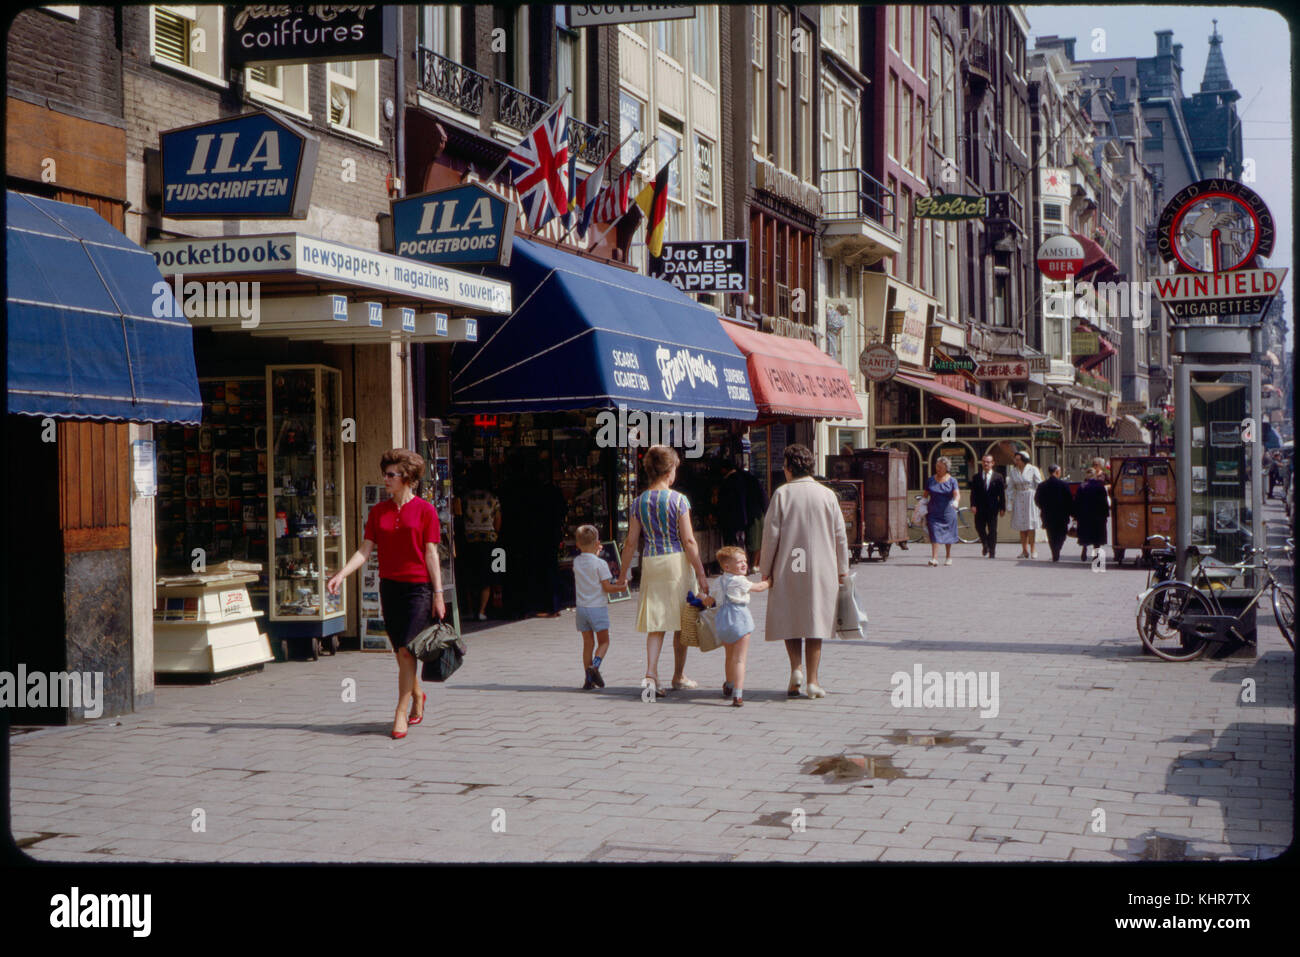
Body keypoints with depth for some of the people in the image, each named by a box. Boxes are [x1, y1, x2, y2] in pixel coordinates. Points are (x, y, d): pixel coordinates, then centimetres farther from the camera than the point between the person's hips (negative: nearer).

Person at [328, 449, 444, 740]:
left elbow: (431, 554, -3)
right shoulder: (379, 511, 9)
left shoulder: (425, 510, -3)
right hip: (389, 585, 5)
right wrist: (341, 574, -10)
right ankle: (417, 696, 33)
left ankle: (401, 713, -6)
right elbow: (365, 550, 5)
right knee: (401, 652, 10)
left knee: (406, 650, -11)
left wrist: (438, 594, -5)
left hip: (418, 587, -4)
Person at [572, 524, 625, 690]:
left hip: (581, 607, 4)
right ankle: (595, 665, -18)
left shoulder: (576, 562, 3)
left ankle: (589, 679, 6)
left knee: (588, 642, 9)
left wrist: (595, 554, 30)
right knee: (604, 641, 8)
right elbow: (607, 587, -12)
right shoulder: (600, 564, -12)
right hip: (598, 607, -4)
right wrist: (620, 587, 5)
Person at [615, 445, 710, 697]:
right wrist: (701, 574, -6)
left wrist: (623, 573, 13)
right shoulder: (678, 500, -9)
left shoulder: (639, 502, 3)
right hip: (677, 562, -3)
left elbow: (631, 542, 5)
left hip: (651, 563, 3)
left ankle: (651, 674, -9)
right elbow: (688, 541, -10)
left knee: (656, 623, 6)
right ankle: (679, 676, 19)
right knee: (681, 622, 10)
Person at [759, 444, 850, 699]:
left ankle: (796, 668, -6)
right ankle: (813, 680, 3)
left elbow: (771, 535, -5)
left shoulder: (782, 494, -5)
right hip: (821, 570, 1)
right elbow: (840, 535, 4)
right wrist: (842, 569, 13)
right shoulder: (827, 495, 1)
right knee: (815, 620, 7)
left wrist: (765, 570, 3)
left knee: (789, 620, 12)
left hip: (787, 569, -1)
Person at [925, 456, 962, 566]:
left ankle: (948, 557, 25)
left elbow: (957, 493, -13)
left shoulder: (952, 480, 0)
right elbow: (926, 495, 12)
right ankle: (934, 558, -16)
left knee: (948, 535, 9)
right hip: (933, 512, 1)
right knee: (934, 534, -10)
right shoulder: (931, 480, 6)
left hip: (947, 511, -1)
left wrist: (955, 501, -34)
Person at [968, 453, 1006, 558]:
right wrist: (973, 505, -11)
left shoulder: (998, 477, 3)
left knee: (992, 530, 0)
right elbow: (973, 493, 3)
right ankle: (986, 545, 29)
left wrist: (1002, 508, -3)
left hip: (992, 508, -2)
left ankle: (992, 551, 6)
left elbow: (1002, 494, 2)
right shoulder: (976, 478, 7)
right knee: (979, 528, 3)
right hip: (980, 508, 2)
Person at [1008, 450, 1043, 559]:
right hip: (1019, 499, 4)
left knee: (1031, 524, -6)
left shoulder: (1033, 470, -4)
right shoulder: (1013, 471, 7)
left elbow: (1039, 485, -2)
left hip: (1031, 497, -4)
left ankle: (1033, 550, -2)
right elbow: (1011, 487, 11)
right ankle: (1024, 550, 7)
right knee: (1021, 524, 2)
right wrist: (1012, 500, 3)